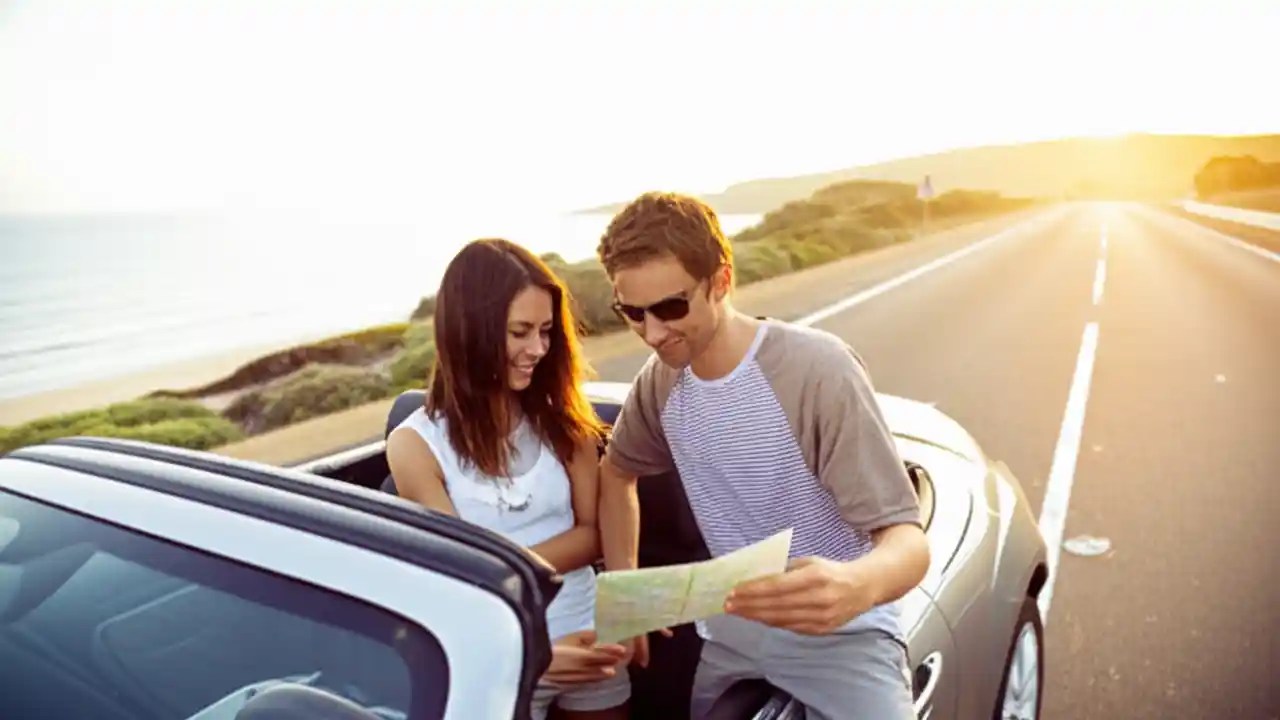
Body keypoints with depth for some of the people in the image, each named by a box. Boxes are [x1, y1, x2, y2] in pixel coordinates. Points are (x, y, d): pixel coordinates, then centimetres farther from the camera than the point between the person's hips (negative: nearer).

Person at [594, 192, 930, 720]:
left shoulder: (818, 369, -24)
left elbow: (908, 541, -25)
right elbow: (616, 471, 14)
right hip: (730, 632, 5)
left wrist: (859, 585, -48)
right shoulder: (660, 381, -6)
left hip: (838, 636, -5)